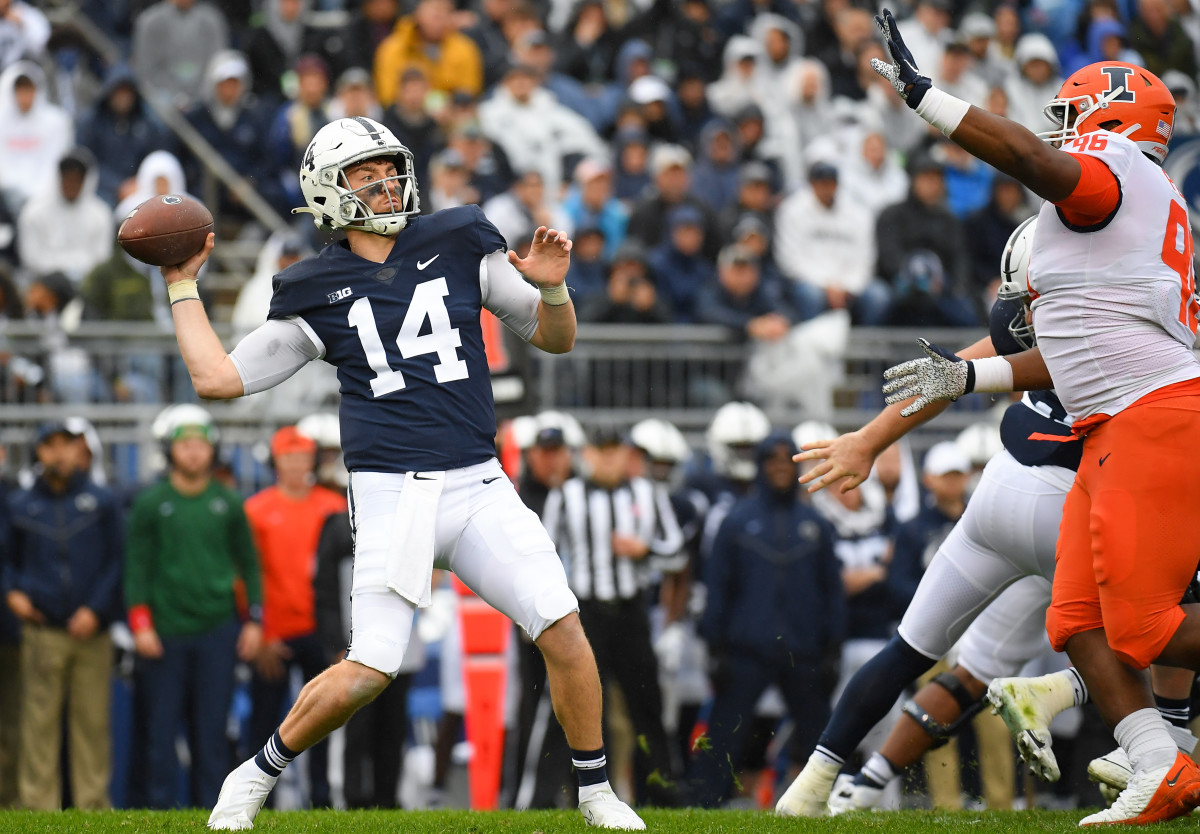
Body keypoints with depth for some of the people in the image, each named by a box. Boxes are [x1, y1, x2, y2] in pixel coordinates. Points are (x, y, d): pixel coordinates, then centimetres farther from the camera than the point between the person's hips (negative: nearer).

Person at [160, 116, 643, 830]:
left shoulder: (458, 246, 10)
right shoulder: (317, 293, 7)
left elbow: (557, 339, 13)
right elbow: (218, 377, 8)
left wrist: (553, 289, -8)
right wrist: (183, 286, 11)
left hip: (480, 486, 2)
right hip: (391, 494, -2)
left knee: (563, 626, -11)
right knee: (370, 672, -13)